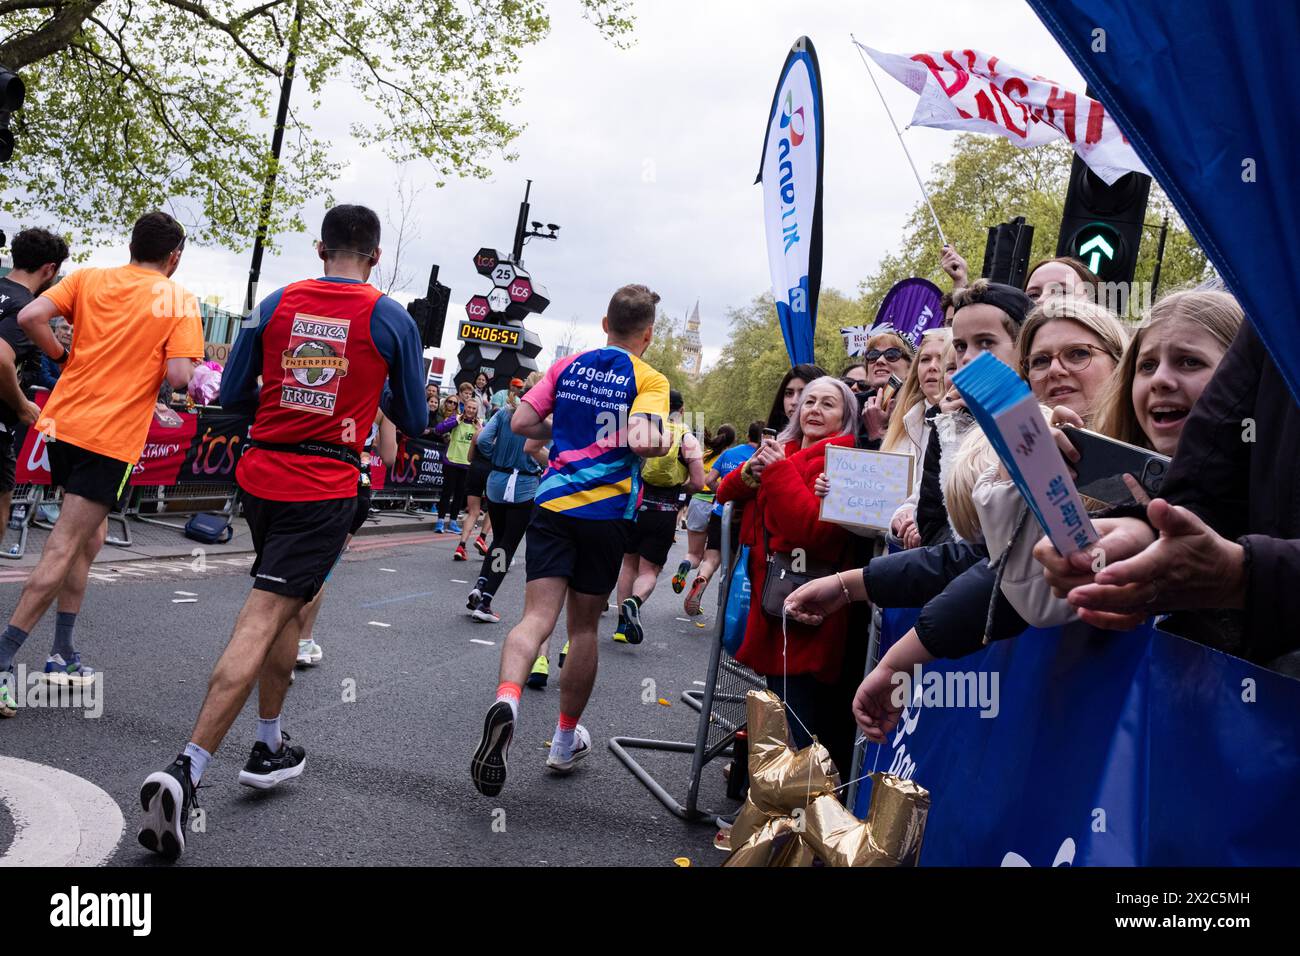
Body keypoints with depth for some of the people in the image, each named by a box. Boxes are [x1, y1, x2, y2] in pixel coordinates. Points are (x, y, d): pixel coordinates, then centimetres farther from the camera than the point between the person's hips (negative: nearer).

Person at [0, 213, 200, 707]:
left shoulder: (88, 278, 8)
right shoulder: (179, 300, -4)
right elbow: (179, 376, -13)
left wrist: (64, 355, 11)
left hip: (63, 422, 6)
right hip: (112, 438, -6)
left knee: (91, 534, 20)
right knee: (62, 550, -2)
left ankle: (63, 654, 23)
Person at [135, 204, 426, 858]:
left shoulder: (276, 304, 6)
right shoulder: (393, 320, -2)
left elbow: (232, 397, 9)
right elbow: (412, 422, 4)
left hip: (260, 474, 5)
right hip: (326, 488, -4)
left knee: (282, 606, 22)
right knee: (262, 621, -6)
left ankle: (269, 747, 28)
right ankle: (186, 771, -13)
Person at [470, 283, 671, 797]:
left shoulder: (568, 365, 9)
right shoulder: (649, 379, -3)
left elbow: (521, 423, 5)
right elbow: (641, 441, -20)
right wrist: (663, 443, 0)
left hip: (553, 503, 2)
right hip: (607, 513, -2)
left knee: (538, 616, -4)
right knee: (584, 624, 11)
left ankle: (507, 698, -34)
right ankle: (565, 740, 24)